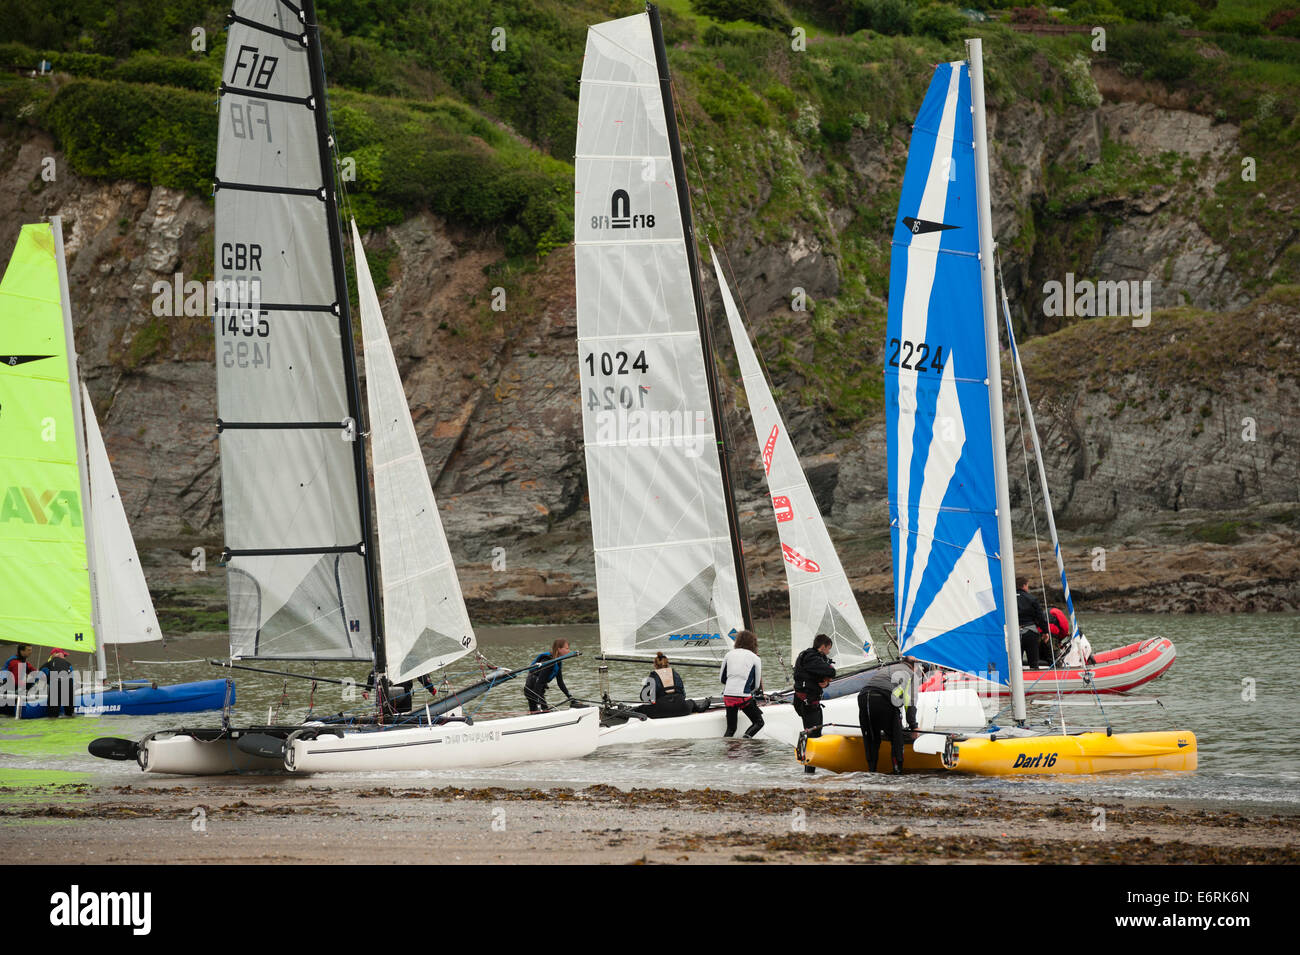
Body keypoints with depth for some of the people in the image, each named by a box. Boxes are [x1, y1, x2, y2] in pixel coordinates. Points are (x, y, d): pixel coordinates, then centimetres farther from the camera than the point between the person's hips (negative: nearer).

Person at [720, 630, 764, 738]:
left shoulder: (729, 654, 13)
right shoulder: (755, 658, 4)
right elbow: (756, 685, 9)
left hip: (728, 696, 4)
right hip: (744, 696, -4)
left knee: (731, 728, 12)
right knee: (758, 722, 9)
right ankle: (746, 738, -17)